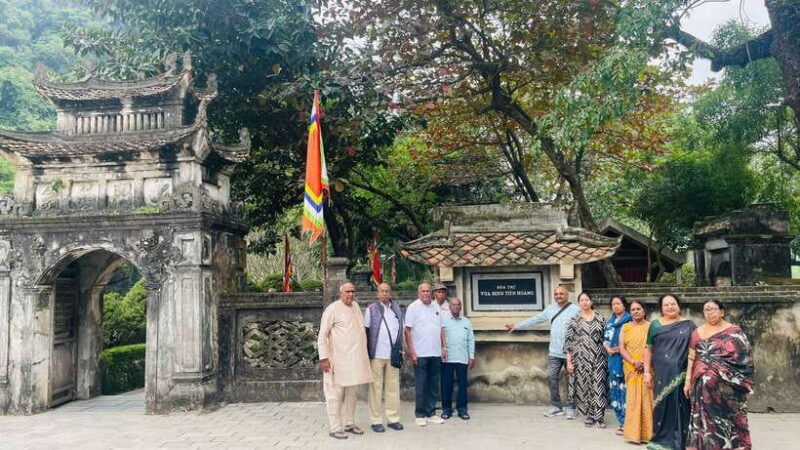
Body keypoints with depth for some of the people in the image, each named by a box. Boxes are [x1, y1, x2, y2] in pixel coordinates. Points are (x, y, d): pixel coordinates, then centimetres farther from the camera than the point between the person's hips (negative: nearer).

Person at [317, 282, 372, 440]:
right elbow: (322, 335, -11)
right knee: (336, 394, 0)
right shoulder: (333, 309, -10)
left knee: (352, 393, 15)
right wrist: (323, 358, -17)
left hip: (356, 359, 7)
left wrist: (362, 355, 18)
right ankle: (335, 428, 7)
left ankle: (350, 423, 25)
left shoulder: (355, 306, 11)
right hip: (338, 360, -7)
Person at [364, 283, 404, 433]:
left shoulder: (397, 310, 13)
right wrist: (367, 353, -5)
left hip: (393, 355, 4)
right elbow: (366, 332, 0)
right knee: (376, 387, 1)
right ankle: (376, 420, 7)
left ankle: (393, 418, 15)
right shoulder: (371, 309, 1)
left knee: (393, 386, 7)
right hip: (376, 354, -4)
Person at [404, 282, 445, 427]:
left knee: (433, 385, 10)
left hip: (436, 354, 5)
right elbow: (407, 331, -6)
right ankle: (420, 415, 10)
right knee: (420, 386, 1)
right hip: (420, 354, -5)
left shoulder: (436, 307, 12)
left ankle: (431, 413, 19)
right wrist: (412, 352, -11)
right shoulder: (413, 307, -4)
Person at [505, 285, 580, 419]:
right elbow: (535, 319, 18)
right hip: (554, 352, 6)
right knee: (551, 378, 6)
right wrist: (517, 326, 20)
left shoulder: (575, 310, -10)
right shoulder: (551, 308, 10)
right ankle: (556, 407, 16)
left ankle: (570, 408, 15)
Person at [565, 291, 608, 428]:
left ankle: (599, 417, 2)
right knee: (584, 386, 3)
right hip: (581, 358, 0)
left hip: (598, 358, 0)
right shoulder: (575, 320, 2)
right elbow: (569, 341, 0)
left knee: (598, 386, -4)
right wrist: (569, 361, -4)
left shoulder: (600, 318, 6)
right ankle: (588, 416, 15)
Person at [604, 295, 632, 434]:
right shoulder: (610, 321, 17)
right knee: (614, 389, 9)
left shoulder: (629, 320, -4)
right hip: (612, 359, 7)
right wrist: (607, 348, 0)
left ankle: (626, 423, -1)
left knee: (625, 390, -8)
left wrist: (620, 348, -15)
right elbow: (605, 338, 19)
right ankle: (622, 421, 19)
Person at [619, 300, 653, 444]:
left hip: (648, 369, -1)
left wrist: (646, 364, -13)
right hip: (631, 369, 1)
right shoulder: (625, 327, 9)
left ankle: (647, 432, 7)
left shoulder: (650, 326, 5)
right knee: (633, 398, -1)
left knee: (647, 398, -2)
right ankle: (634, 432, 5)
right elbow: (622, 349, 3)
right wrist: (634, 362, -12)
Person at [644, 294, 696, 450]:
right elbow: (648, 349, 7)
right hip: (662, 374, 0)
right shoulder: (655, 325, 6)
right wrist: (647, 372, 1)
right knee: (662, 405, 4)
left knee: (680, 407, 3)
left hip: (681, 375, 0)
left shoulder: (688, 325, 6)